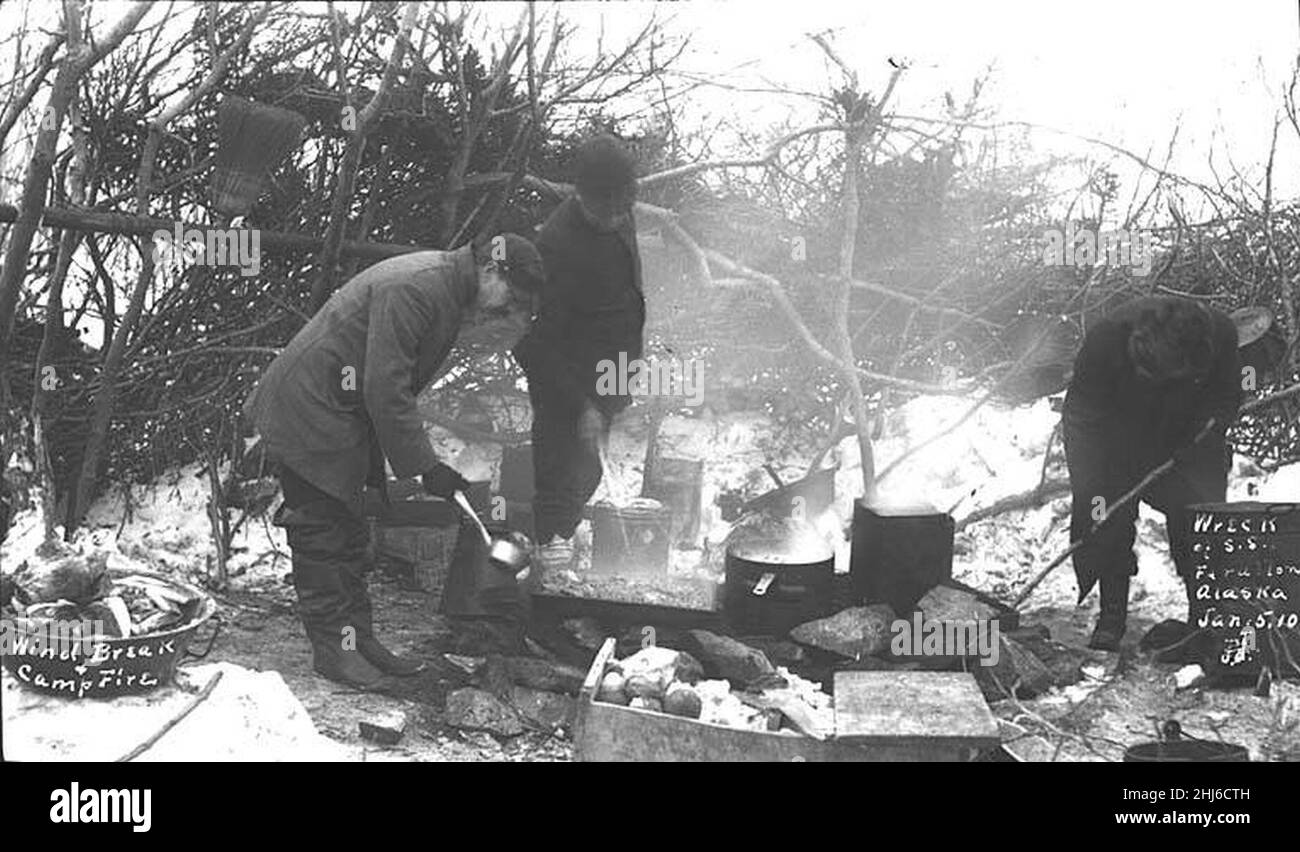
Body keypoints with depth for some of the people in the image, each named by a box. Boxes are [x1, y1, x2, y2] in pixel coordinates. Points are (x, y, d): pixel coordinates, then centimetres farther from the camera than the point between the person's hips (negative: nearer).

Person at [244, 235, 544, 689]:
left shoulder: (447, 292, 8)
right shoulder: (413, 288, -24)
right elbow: (384, 391, -27)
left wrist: (375, 464, 14)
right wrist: (425, 466, -22)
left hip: (337, 418, 10)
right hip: (303, 411, -10)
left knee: (348, 535, 13)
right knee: (321, 532, -4)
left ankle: (358, 640, 19)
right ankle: (333, 648, 3)